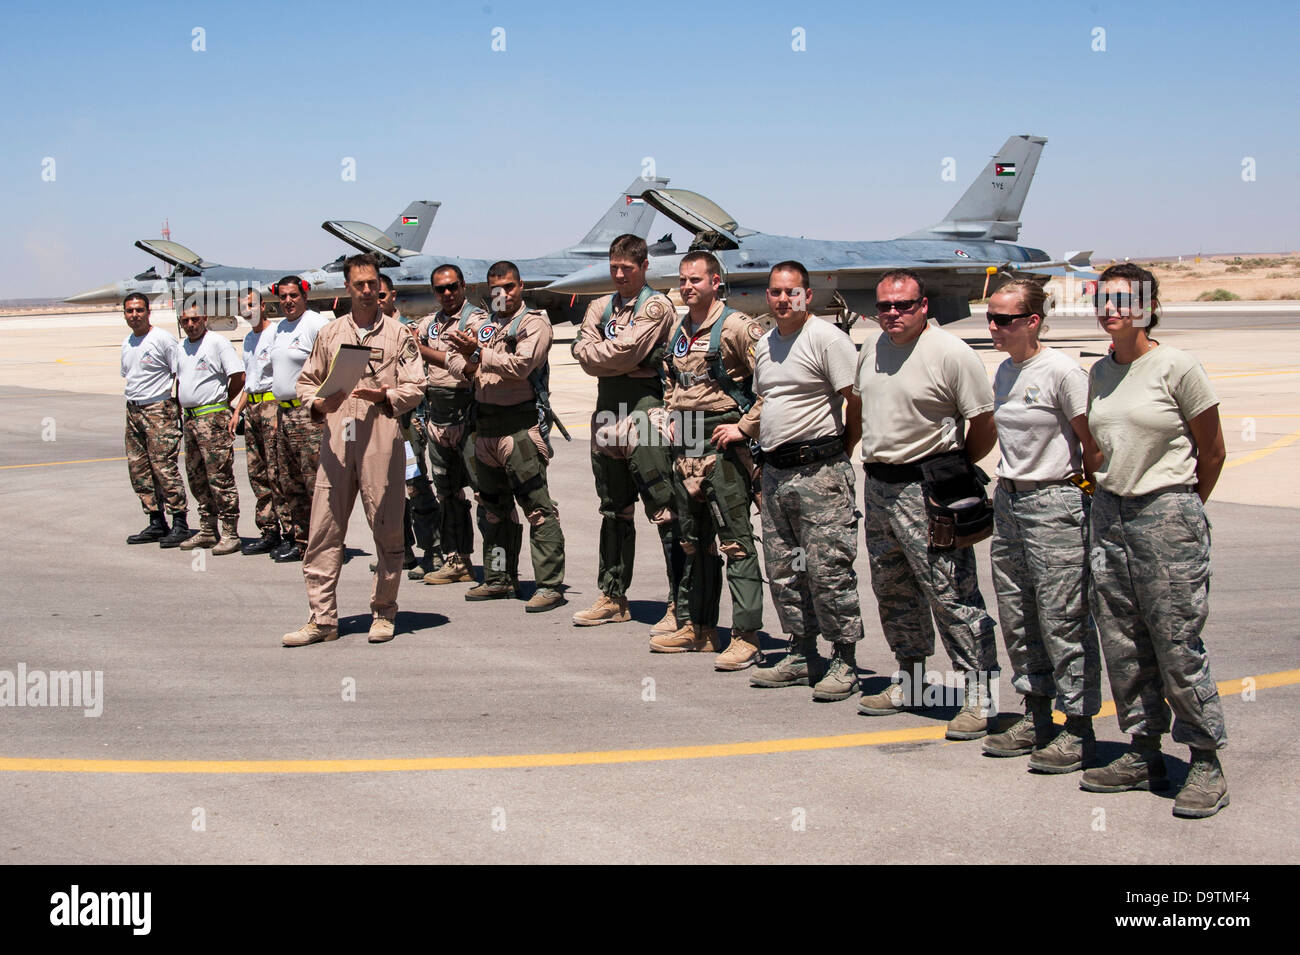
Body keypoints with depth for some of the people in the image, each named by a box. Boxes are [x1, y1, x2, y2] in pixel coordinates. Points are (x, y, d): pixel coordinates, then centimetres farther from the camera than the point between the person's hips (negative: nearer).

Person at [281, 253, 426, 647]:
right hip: (336, 437, 2)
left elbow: (415, 387, 3)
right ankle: (322, 618, 4)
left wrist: (384, 396, -16)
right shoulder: (329, 333, 17)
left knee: (387, 529, 1)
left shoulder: (398, 334, 9)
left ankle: (383, 613, 13)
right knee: (324, 529, -1)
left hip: (381, 436, -2)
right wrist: (318, 404, -3)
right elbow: (306, 381, 18)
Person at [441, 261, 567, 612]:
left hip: (520, 423, -8)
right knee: (493, 508, 14)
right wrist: (469, 358, -3)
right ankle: (499, 579, 25)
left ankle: (550, 584, -8)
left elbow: (521, 365, -18)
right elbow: (471, 374, 18)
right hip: (486, 423, 8)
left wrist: (480, 352, -15)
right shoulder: (483, 326, 18)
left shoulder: (534, 323, -3)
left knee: (537, 506, -9)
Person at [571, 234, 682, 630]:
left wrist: (599, 353, -1)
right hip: (607, 406, 7)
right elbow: (585, 354, 2)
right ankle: (613, 598, 24)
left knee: (666, 511, -9)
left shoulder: (656, 306, -4)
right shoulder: (601, 307, 16)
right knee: (614, 510, 14)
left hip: (644, 407, -7)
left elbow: (626, 351, -16)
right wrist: (619, 358, -11)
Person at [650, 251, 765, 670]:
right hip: (686, 450, 8)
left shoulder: (736, 328, -10)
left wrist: (745, 428, -15)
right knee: (694, 542, 14)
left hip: (724, 447, -8)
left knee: (735, 542, -7)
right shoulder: (679, 331, 15)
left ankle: (746, 637, -5)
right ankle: (695, 627, 23)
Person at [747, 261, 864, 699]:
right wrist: (766, 456, 17)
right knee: (783, 570, 11)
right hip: (775, 473, 8)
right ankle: (802, 655, 22)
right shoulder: (764, 345, 15)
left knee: (828, 569, -7)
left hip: (819, 470, -8)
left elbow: (857, 400, -12)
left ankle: (844, 662, 2)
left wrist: (840, 453, -5)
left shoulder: (827, 338, -9)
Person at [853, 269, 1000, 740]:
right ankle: (910, 682, 31)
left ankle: (980, 696, -2)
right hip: (877, 484, 8)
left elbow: (984, 425, -9)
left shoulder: (951, 353, -13)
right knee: (892, 590, 16)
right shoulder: (872, 348, 9)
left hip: (926, 489, -8)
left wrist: (953, 471, 1)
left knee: (951, 594, -8)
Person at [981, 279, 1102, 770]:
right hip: (1008, 500, 8)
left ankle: (1079, 728, 6)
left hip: (1055, 503, -8)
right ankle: (1035, 715, 24)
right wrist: (1008, 485, 17)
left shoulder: (1062, 371, -13)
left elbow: (1093, 444, -11)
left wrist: (1090, 499, -7)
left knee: (1063, 618, -4)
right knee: (1017, 615, 11)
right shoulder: (1004, 372, 11)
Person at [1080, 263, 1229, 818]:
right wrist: (1109, 496, 15)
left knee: (1177, 642, -5)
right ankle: (1144, 755, 17)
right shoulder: (1100, 373, 10)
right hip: (1108, 513, 6)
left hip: (1167, 513, -6)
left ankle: (1206, 762, 6)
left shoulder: (1177, 367, -8)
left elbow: (1212, 452, -1)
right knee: (1122, 642, 7)